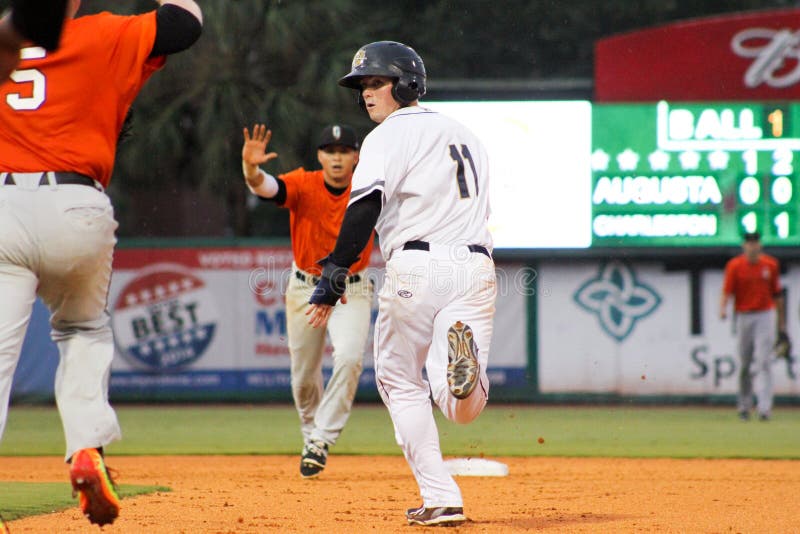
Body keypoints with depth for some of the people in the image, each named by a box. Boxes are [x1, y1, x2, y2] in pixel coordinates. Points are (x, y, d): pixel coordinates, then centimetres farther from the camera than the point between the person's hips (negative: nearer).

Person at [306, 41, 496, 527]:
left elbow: (365, 208, -14)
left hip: (417, 264, -5)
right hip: (477, 265, 5)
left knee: (400, 381, 14)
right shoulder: (466, 136, 25)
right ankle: (463, 358, -38)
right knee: (464, 409, -1)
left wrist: (333, 277, -19)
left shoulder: (392, 135, 0)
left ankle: (441, 499, 2)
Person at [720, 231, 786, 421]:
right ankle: (744, 404, 22)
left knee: (763, 362, -10)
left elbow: (777, 293, 12)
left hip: (765, 315, 0)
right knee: (744, 363, 7)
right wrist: (723, 309, -28)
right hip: (744, 316, 0)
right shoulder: (734, 266, -1)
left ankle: (764, 407, -17)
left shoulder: (771, 265, 5)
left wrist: (781, 321, 14)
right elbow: (727, 290, -8)